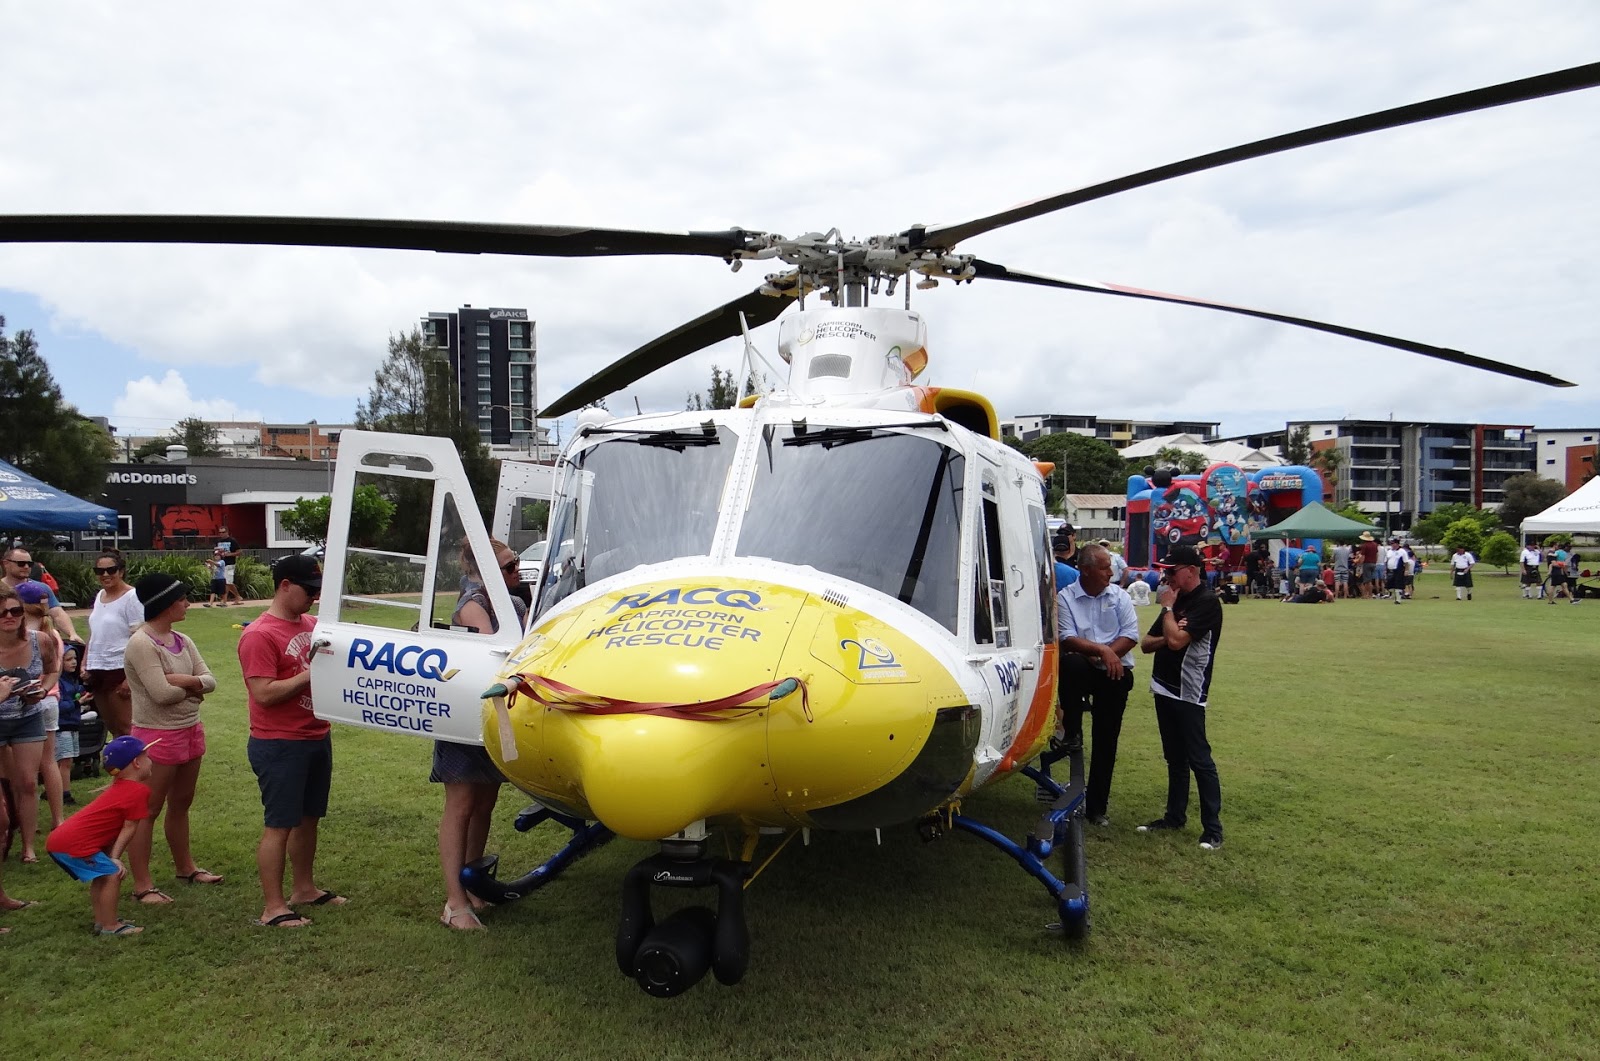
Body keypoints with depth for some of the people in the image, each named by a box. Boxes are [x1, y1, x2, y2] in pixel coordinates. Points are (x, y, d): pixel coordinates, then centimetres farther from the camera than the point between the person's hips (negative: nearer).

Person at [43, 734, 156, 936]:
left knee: (102, 876, 22)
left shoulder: (118, 787, 22)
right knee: (112, 874, -10)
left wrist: (111, 857, 13)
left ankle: (101, 920, 30)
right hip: (74, 844, -11)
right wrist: (115, 858, -4)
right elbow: (129, 828, -9)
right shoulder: (139, 791, -11)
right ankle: (109, 926, -6)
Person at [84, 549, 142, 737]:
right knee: (111, 727, 12)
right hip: (97, 670, 8)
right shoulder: (99, 596, 12)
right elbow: (94, 634, 21)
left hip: (120, 670, -8)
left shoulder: (131, 597, -11)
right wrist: (85, 663, 13)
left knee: (124, 727, -6)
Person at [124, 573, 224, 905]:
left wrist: (183, 680, -17)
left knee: (181, 804, 20)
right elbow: (162, 693, -23)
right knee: (148, 810, 0)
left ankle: (185, 867, 33)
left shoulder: (182, 641, 7)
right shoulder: (141, 644, -16)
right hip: (157, 735, -8)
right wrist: (193, 688, -6)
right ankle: (142, 885, 6)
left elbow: (209, 681, 1)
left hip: (191, 730, 8)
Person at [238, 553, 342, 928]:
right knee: (279, 825, 0)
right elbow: (264, 693, -22)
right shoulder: (260, 635, -16)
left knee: (309, 817, 17)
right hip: (279, 746, -8)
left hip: (317, 738, 8)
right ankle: (272, 908, 8)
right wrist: (310, 674, -22)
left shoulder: (310, 624, 9)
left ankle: (305, 888, 31)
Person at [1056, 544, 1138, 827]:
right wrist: (1101, 650, -21)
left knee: (1106, 739, 0)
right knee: (1071, 664, -38)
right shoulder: (1065, 597, -2)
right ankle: (1072, 737, -23)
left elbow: (1131, 634, -1)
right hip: (1084, 668, -2)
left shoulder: (1119, 595, 7)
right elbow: (1067, 639, -11)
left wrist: (1108, 654, -15)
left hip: (1114, 672, 2)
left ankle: (1097, 806, 8)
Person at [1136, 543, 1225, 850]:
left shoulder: (1207, 602, -12)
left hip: (1188, 694, -9)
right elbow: (1145, 644, 12)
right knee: (1174, 758, 16)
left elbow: (1177, 640, -24)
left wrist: (1168, 607, -10)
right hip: (1164, 689, 9)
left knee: (1199, 759, -6)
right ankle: (1175, 816, 25)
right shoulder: (1177, 600, 14)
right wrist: (1165, 637, -9)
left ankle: (1212, 828, -1)